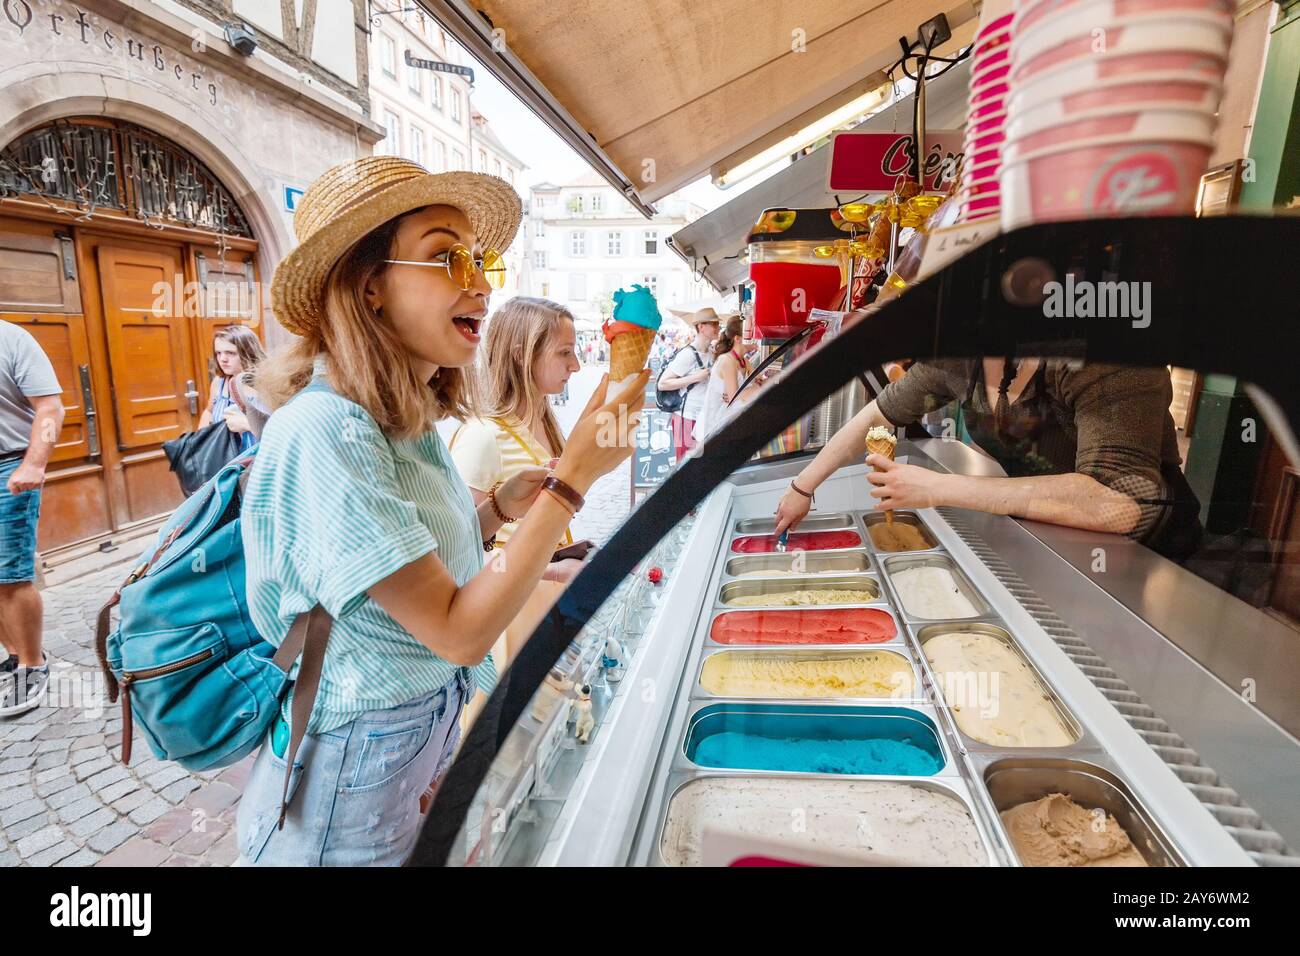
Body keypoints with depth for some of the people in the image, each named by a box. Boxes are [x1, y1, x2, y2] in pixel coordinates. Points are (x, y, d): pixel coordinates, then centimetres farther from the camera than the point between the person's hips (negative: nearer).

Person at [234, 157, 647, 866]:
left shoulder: (408, 417, 0)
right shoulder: (325, 430, -27)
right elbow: (458, 630, -27)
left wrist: (500, 508, -6)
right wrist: (572, 476, -28)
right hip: (354, 775, -7)